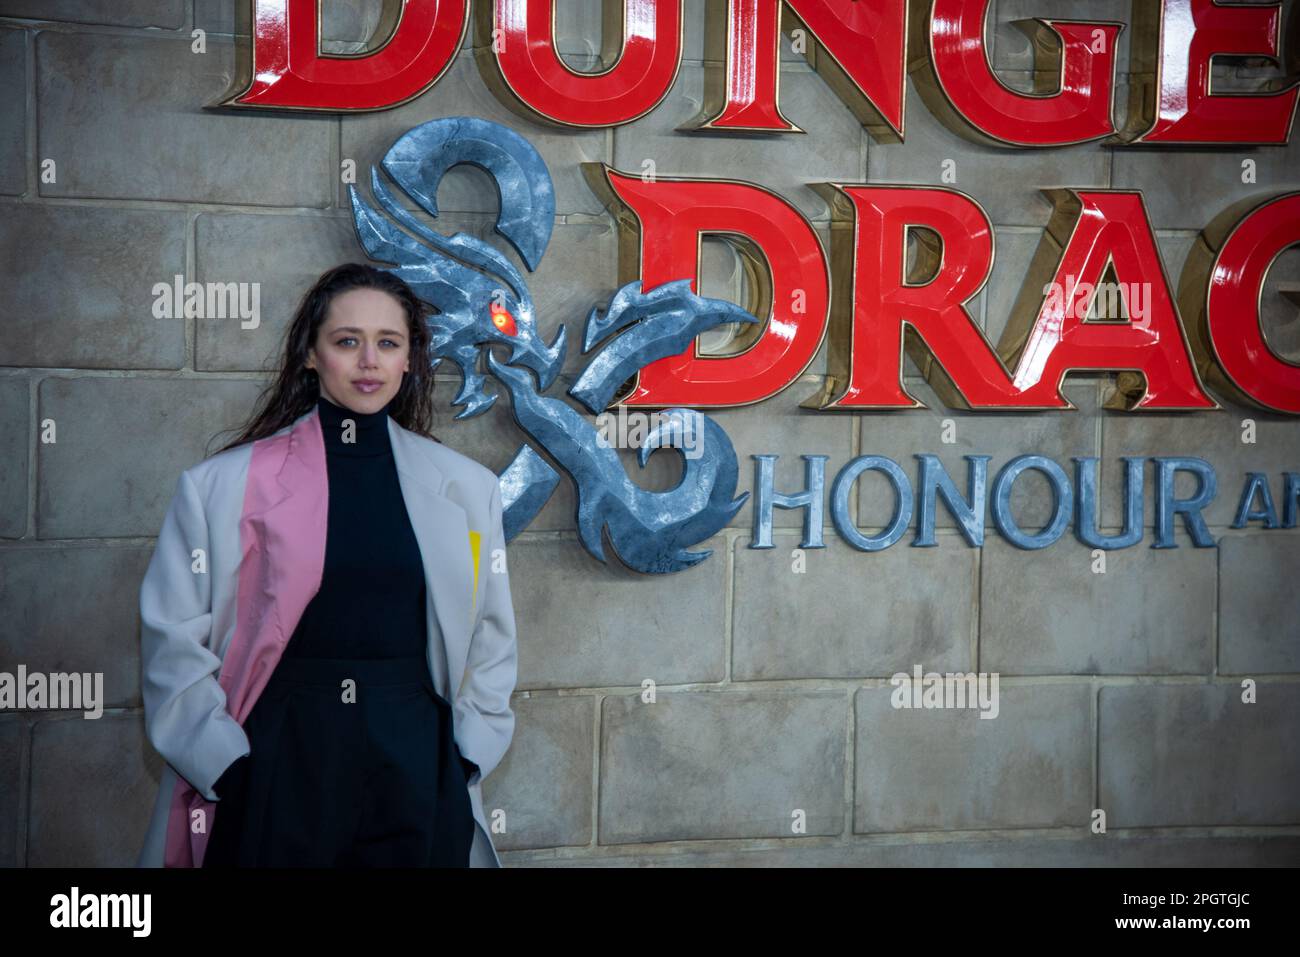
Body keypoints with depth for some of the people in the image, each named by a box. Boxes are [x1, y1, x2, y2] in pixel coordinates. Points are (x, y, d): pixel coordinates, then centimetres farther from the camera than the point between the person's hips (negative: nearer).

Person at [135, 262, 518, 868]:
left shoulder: (466, 487, 7)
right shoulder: (225, 485, 0)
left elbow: (489, 643, 13)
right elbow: (175, 641, -1)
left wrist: (465, 761, 2)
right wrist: (227, 766, -9)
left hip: (416, 772, 2)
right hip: (278, 772, -2)